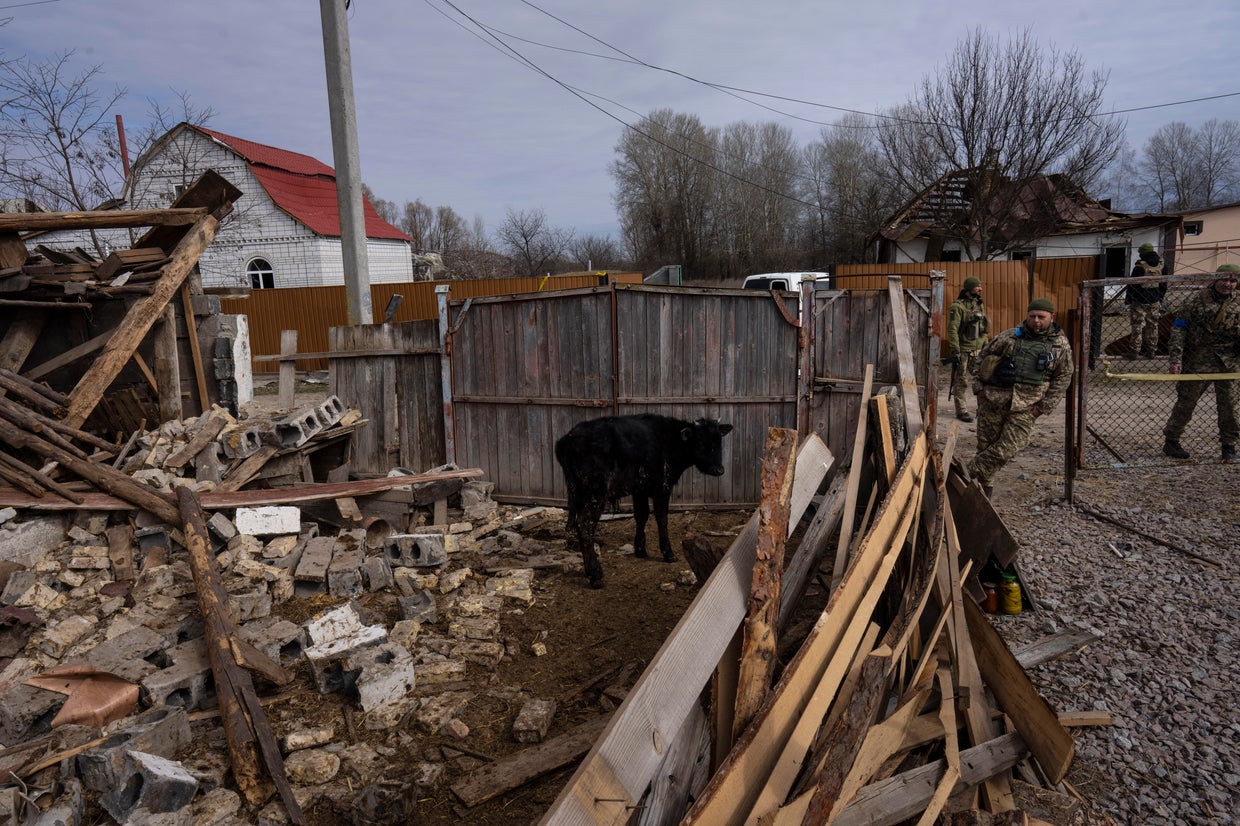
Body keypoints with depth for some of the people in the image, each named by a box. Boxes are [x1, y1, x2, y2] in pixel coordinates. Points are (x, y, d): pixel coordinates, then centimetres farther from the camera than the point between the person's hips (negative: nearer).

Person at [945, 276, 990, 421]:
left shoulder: (980, 305, 12)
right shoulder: (957, 307, -11)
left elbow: (984, 328, 19)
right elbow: (952, 330, -16)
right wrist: (955, 351, -20)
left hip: (978, 350, 6)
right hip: (963, 351, -6)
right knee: (961, 383, 2)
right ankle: (961, 411, 10)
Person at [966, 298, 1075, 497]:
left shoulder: (1060, 344, 5)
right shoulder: (1009, 336, 4)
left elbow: (1063, 377, 8)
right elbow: (982, 357, 12)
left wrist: (1044, 406, 1)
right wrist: (979, 386, 5)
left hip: (1025, 409, 0)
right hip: (993, 400, 0)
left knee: (1008, 450, -10)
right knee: (985, 445, 5)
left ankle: (974, 471, 7)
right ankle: (984, 485, 22)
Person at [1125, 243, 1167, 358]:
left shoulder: (1139, 268, -14)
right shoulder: (1161, 267, 6)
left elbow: (1133, 285, -11)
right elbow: (1164, 285, 15)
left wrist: (1128, 299, -1)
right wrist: (1160, 299, 24)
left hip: (1139, 302, -6)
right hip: (1155, 302, 6)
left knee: (1137, 327, -2)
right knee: (1152, 326, 12)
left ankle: (1134, 351, -2)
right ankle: (1151, 351, 17)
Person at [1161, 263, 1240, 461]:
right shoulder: (1197, 299, -4)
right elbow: (1178, 328, -6)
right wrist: (1176, 358, -12)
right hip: (1197, 362, -3)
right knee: (1186, 404, 3)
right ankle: (1171, 441, 16)